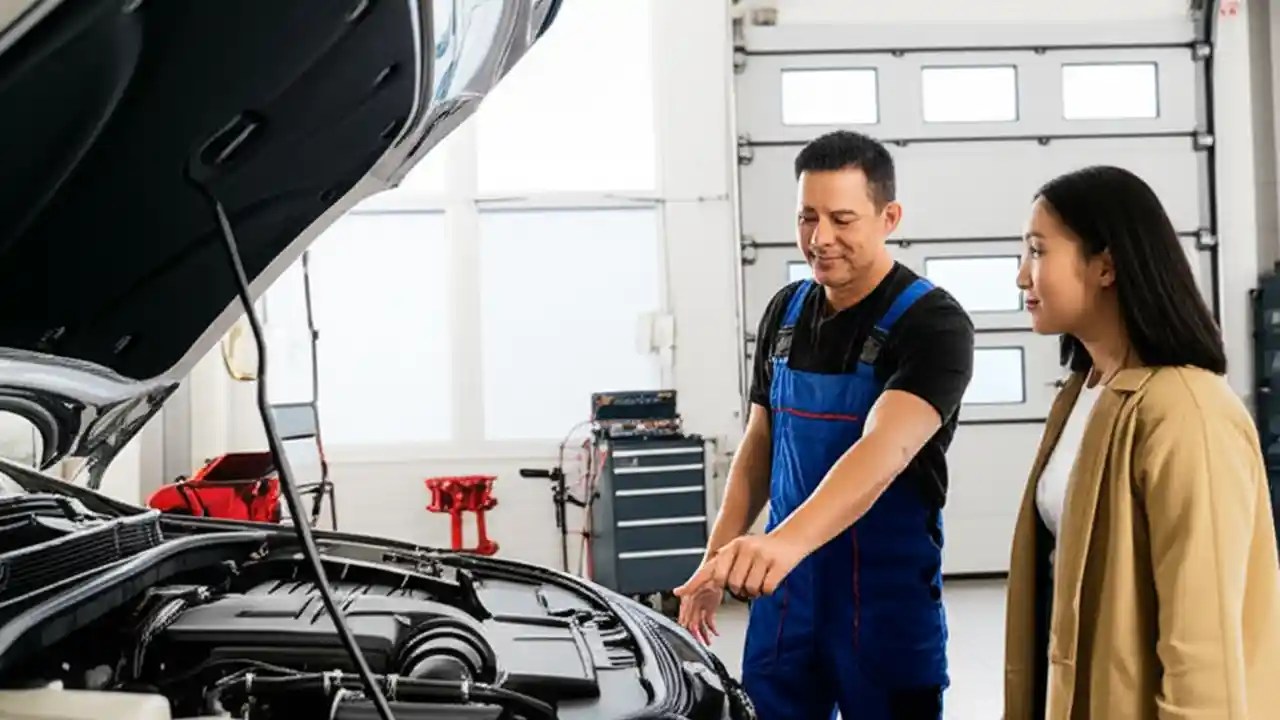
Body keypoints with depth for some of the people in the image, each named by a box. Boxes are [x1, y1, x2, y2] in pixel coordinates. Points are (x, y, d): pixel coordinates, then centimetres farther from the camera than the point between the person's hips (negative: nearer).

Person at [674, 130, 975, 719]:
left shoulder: (931, 323, -16)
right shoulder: (785, 312, 4)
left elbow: (884, 449, -32)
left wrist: (787, 540, -47)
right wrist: (717, 558, 8)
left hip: (887, 595, -5)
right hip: (785, 588, 5)